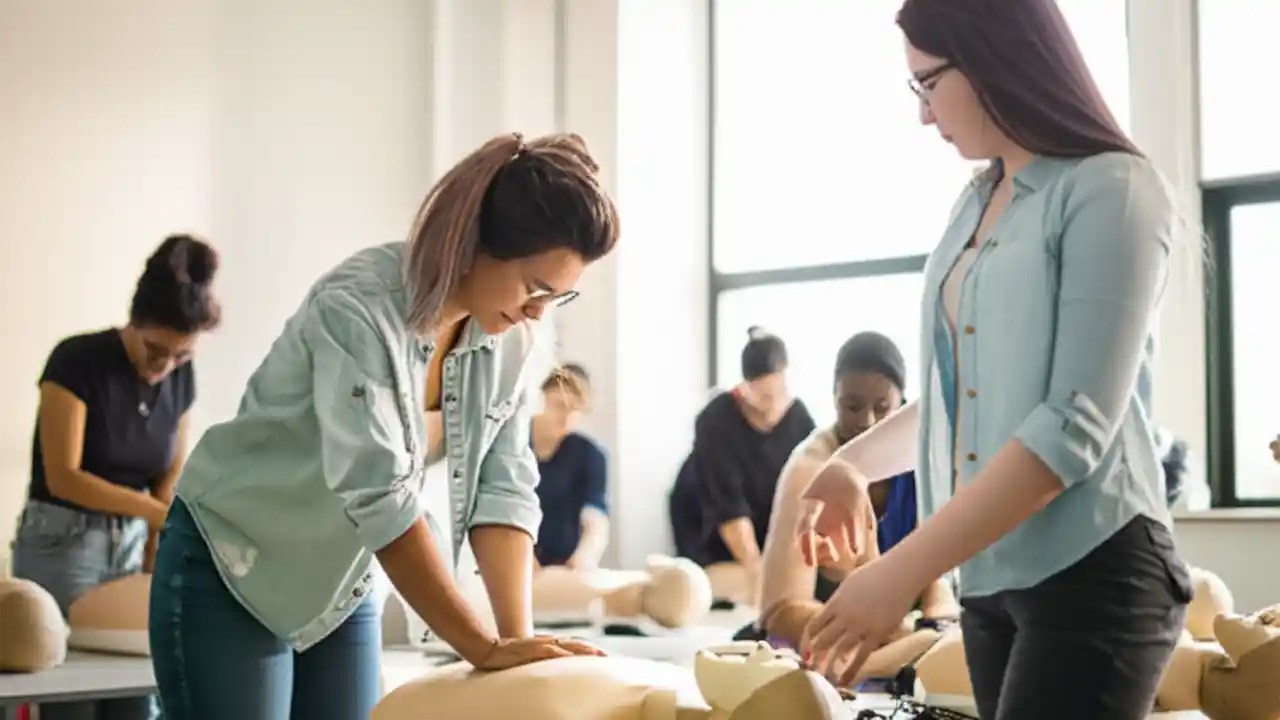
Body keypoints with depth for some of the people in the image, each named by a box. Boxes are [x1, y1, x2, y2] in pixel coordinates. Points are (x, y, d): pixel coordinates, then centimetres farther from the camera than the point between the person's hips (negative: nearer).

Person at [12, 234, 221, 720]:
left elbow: (172, 475, 8)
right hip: (61, 545, -5)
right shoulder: (76, 361, -14)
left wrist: (154, 561, -3)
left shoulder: (181, 377, 1)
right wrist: (152, 509, -28)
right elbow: (62, 478, -19)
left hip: (131, 546, 5)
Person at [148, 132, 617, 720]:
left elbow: (503, 489, -8)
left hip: (344, 587, 6)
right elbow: (379, 499, -33)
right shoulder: (357, 309, -28)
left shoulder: (509, 336, -7)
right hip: (229, 573, -6)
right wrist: (484, 649, -32)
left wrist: (519, 637, -21)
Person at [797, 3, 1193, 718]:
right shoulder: (977, 203, 13)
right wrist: (854, 462, 8)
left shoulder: (1110, 190, -9)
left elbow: (1077, 424, -17)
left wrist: (904, 571, -20)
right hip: (990, 575, 7)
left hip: (1090, 571, -7)